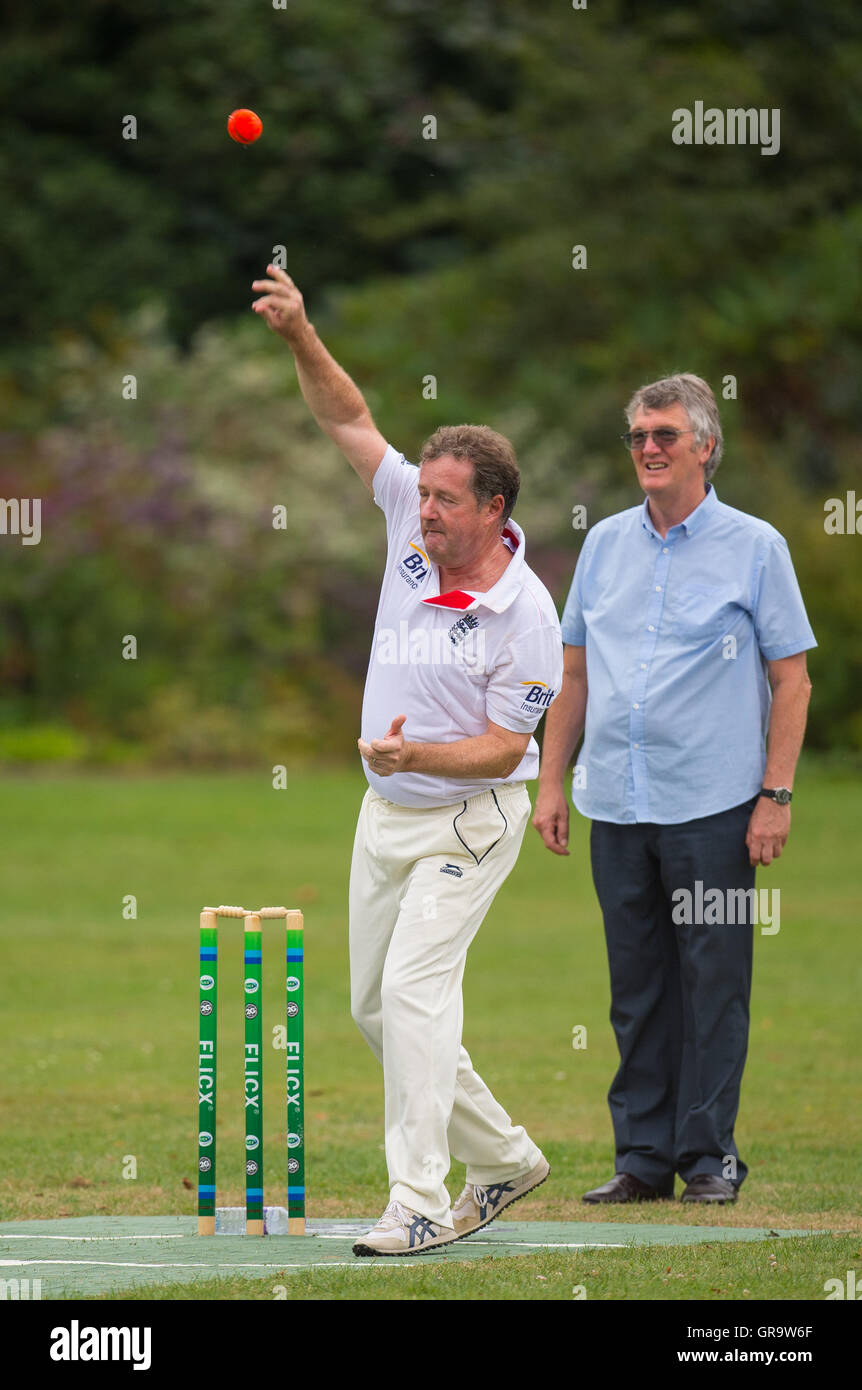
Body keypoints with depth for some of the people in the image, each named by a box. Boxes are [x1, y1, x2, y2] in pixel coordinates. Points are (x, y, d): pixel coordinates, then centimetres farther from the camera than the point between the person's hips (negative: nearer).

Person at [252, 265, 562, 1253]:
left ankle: (419, 1201, -22)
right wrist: (300, 337, -17)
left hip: (467, 820, -8)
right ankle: (502, 1158, 27)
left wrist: (416, 754, -33)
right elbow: (348, 420, -2)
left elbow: (504, 748, -17)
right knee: (375, 1008, 12)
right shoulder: (413, 526, -3)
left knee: (415, 990, -21)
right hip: (385, 815, 8)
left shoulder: (525, 615, -20)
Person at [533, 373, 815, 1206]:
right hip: (617, 807, 4)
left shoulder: (754, 547, 0)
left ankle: (709, 1157, 5)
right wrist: (551, 784, 10)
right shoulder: (603, 545, 12)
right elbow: (575, 674, 17)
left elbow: (791, 679, -2)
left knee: (714, 986, -2)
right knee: (636, 991, 7)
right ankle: (643, 1158, 12)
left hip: (714, 807, -4)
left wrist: (775, 797, -9)